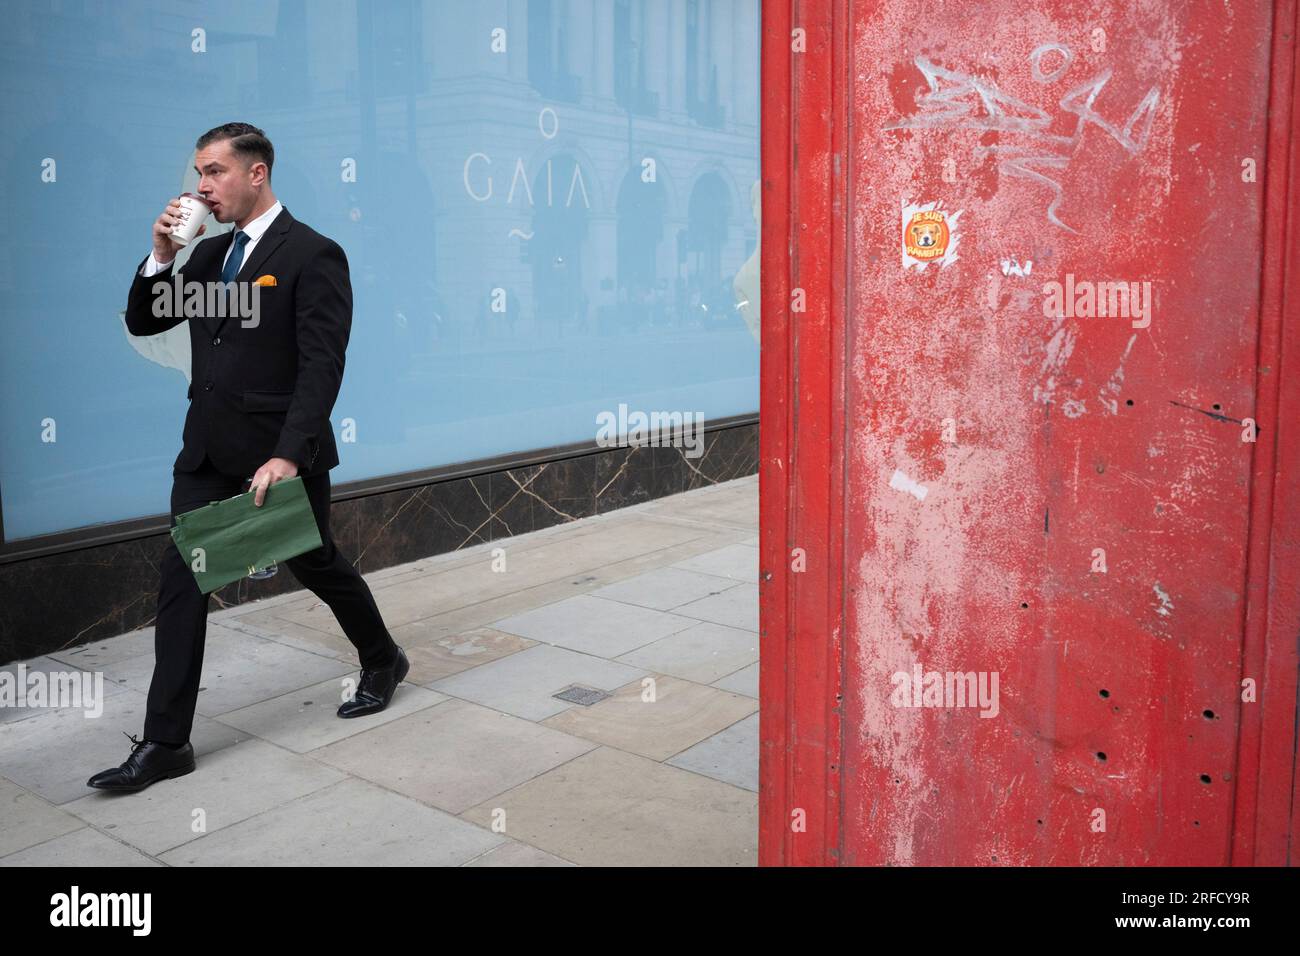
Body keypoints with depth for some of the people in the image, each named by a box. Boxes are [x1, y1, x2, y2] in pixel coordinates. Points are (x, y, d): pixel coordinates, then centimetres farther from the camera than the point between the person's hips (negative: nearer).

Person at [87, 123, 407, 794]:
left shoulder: (313, 255, -11)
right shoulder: (210, 254, 11)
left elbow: (322, 366, -18)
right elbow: (142, 322, 15)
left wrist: (287, 455, -26)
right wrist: (161, 256, -2)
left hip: (280, 450, -6)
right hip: (207, 450, 6)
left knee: (314, 564, 11)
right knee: (181, 578, 1)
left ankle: (382, 660, 38)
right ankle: (165, 743, 8)